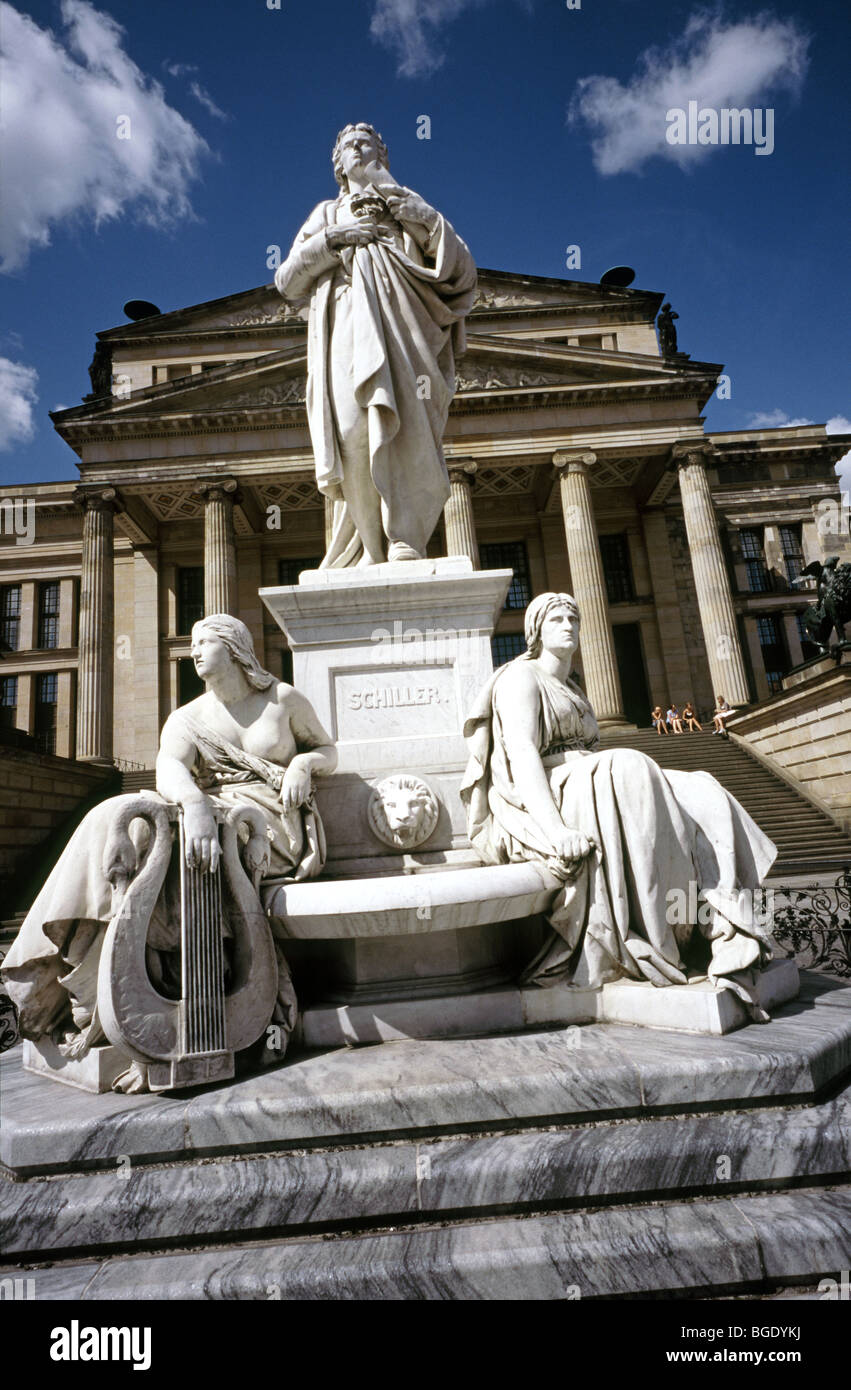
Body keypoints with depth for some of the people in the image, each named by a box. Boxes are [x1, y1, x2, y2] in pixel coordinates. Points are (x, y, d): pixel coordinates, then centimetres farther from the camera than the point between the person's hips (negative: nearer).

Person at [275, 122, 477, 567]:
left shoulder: (408, 209, 28)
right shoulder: (326, 215, 31)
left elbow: (462, 272, 14)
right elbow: (286, 281, 17)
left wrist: (429, 222, 2)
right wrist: (332, 239, 6)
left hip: (398, 333, 0)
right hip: (347, 337, 1)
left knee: (405, 431, -24)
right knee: (355, 433, -23)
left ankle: (405, 543, -29)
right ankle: (376, 547, -23)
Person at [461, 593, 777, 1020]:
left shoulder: (572, 690, 26)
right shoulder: (521, 676, -2)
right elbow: (522, 755, -17)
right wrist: (556, 829, -31)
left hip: (585, 788, 8)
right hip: (536, 810, -8)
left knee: (702, 797, -11)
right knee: (627, 769, -35)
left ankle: (717, 934, -24)